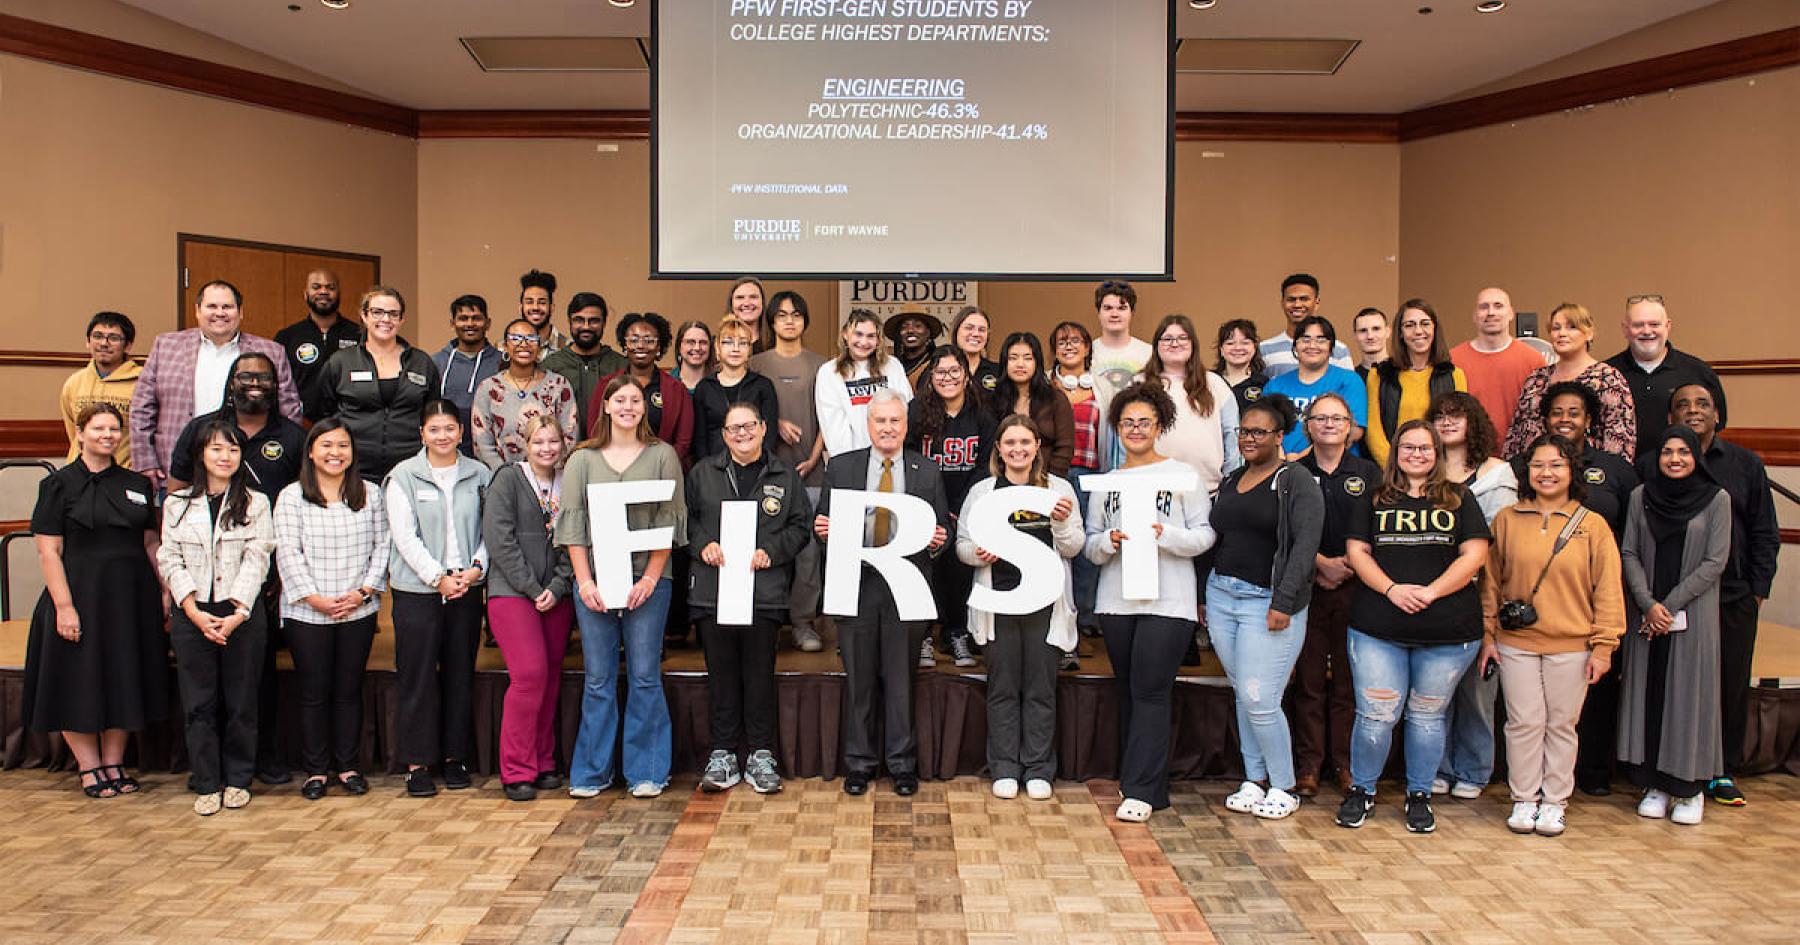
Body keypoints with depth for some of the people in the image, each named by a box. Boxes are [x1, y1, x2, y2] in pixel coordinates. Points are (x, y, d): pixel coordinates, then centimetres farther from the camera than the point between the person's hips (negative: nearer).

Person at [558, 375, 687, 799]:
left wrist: (650, 578, -9)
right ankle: (592, 772, 17)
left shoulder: (662, 455, 5)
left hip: (647, 579, -1)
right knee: (598, 679, 6)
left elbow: (670, 519, 0)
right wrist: (584, 581, -6)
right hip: (593, 580, 1)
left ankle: (646, 772, 13)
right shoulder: (582, 459, 8)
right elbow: (572, 521, 4)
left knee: (645, 676, 2)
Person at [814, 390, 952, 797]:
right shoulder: (840, 468, 6)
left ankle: (902, 763, 19)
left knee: (901, 678, 6)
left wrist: (938, 540, -13)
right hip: (856, 584, 0)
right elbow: (824, 525, 10)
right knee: (859, 679, 7)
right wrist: (822, 530, -13)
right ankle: (859, 763, 20)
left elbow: (943, 529, 9)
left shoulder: (928, 472, 6)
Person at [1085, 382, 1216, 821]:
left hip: (1168, 602, -4)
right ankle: (1137, 778, 22)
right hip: (1116, 600, 4)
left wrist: (1164, 534, -18)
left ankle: (1141, 790, -4)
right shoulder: (1105, 482, 13)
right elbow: (1090, 546, 11)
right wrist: (1108, 541, -10)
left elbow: (1205, 534, -3)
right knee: (1127, 691, 10)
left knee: (1150, 691, -8)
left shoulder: (1182, 474, 2)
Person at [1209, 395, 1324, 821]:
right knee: (1242, 694, 11)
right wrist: (1204, 596, 15)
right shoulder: (1231, 481, 16)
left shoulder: (1296, 481, -5)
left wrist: (1284, 603, -19)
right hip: (1221, 595, 7)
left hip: (1268, 602, -6)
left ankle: (1284, 788, 10)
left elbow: (1305, 544, -13)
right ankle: (1254, 781, 21)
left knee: (1259, 699, -7)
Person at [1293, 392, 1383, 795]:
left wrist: (1347, 567, -9)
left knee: (1350, 678, 1)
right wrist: (1322, 564, -10)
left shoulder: (1370, 474, 10)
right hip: (1306, 587, 0)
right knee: (1308, 678, 0)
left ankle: (1347, 763, 11)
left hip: (1355, 588, 0)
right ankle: (1307, 766, 7)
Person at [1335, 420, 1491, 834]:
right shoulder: (1375, 500, 11)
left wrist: (1431, 591, -12)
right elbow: (1356, 551, 4)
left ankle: (1419, 796, 24)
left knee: (1426, 716, 9)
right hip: (1378, 628, 0)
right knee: (1375, 715, -2)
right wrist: (1392, 589, -12)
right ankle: (1361, 791, 16)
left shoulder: (1459, 499, 9)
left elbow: (1475, 555, 1)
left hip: (1447, 630, 0)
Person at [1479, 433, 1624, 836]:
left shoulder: (1592, 525, 1)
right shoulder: (1506, 520, 3)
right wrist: (1487, 636, 4)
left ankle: (1554, 801, 22)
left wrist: (1603, 646, -3)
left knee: (1561, 724, 9)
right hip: (1516, 643, 1)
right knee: (1524, 722, 5)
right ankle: (1524, 799, 18)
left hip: (1571, 647, 0)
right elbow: (1490, 582, 7)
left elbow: (1607, 591, 1)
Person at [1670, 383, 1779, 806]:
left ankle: (1723, 771, 21)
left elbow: (1765, 532, 10)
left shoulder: (1746, 464, 8)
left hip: (1733, 598, 2)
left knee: (1731, 686, 7)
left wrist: (1758, 589, 3)